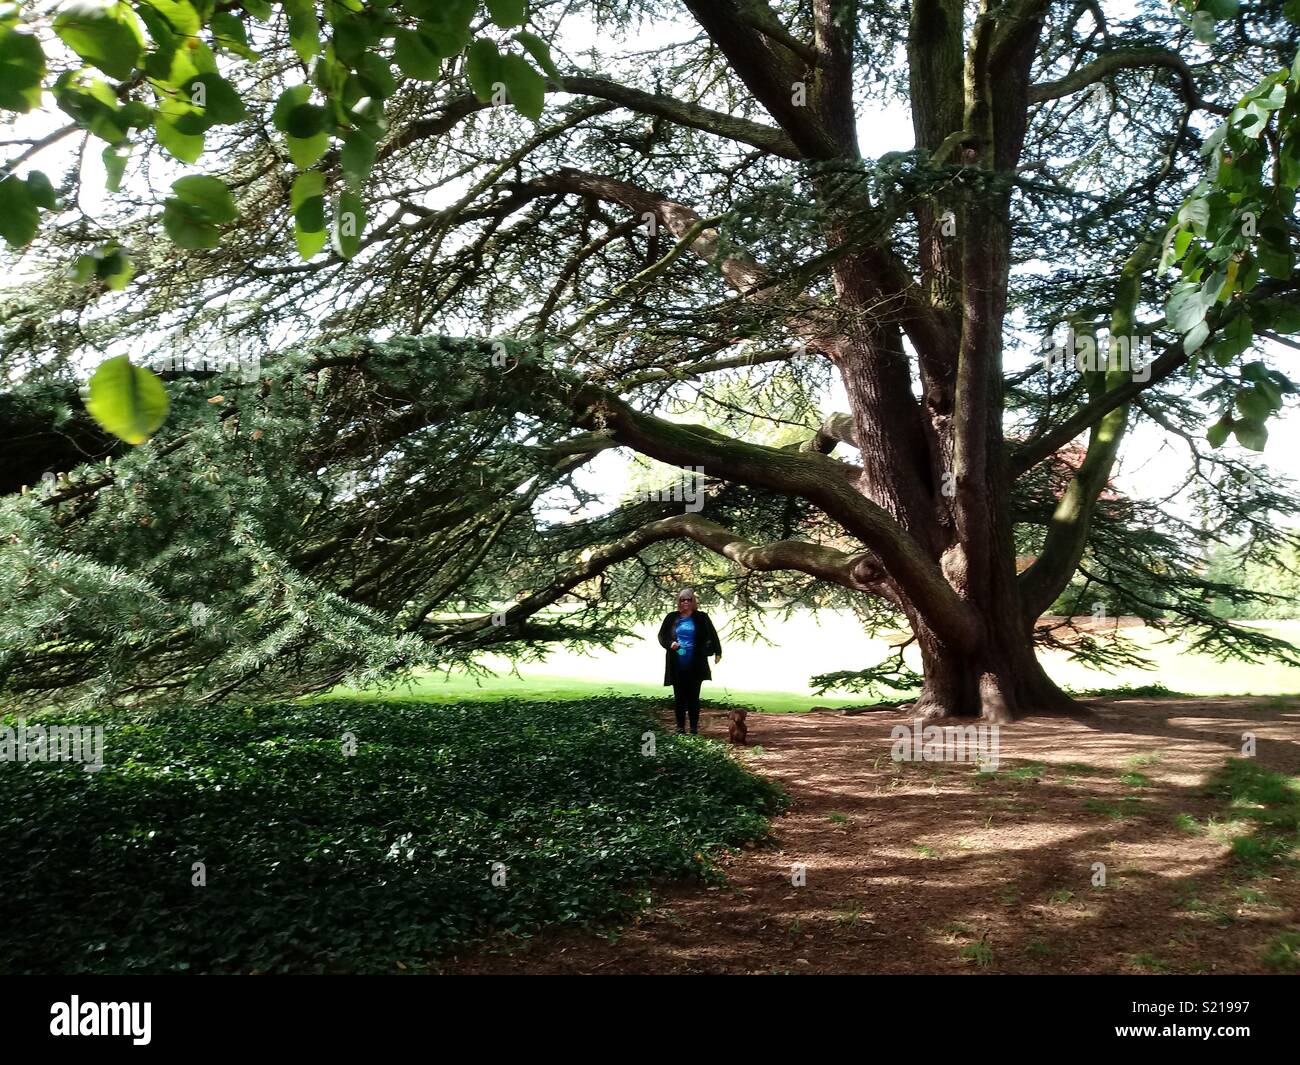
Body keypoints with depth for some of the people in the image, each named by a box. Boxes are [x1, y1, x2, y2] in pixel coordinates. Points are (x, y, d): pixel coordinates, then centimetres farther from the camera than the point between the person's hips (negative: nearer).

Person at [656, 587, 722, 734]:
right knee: (679, 697, 6)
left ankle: (694, 728, 8)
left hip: (695, 665, -2)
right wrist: (670, 644, -6)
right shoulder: (672, 617, 6)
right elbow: (661, 635, 12)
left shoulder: (701, 617, 2)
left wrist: (717, 652, -3)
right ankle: (680, 727, 15)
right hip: (676, 665, 2)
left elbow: (712, 635, 3)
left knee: (693, 697, 1)